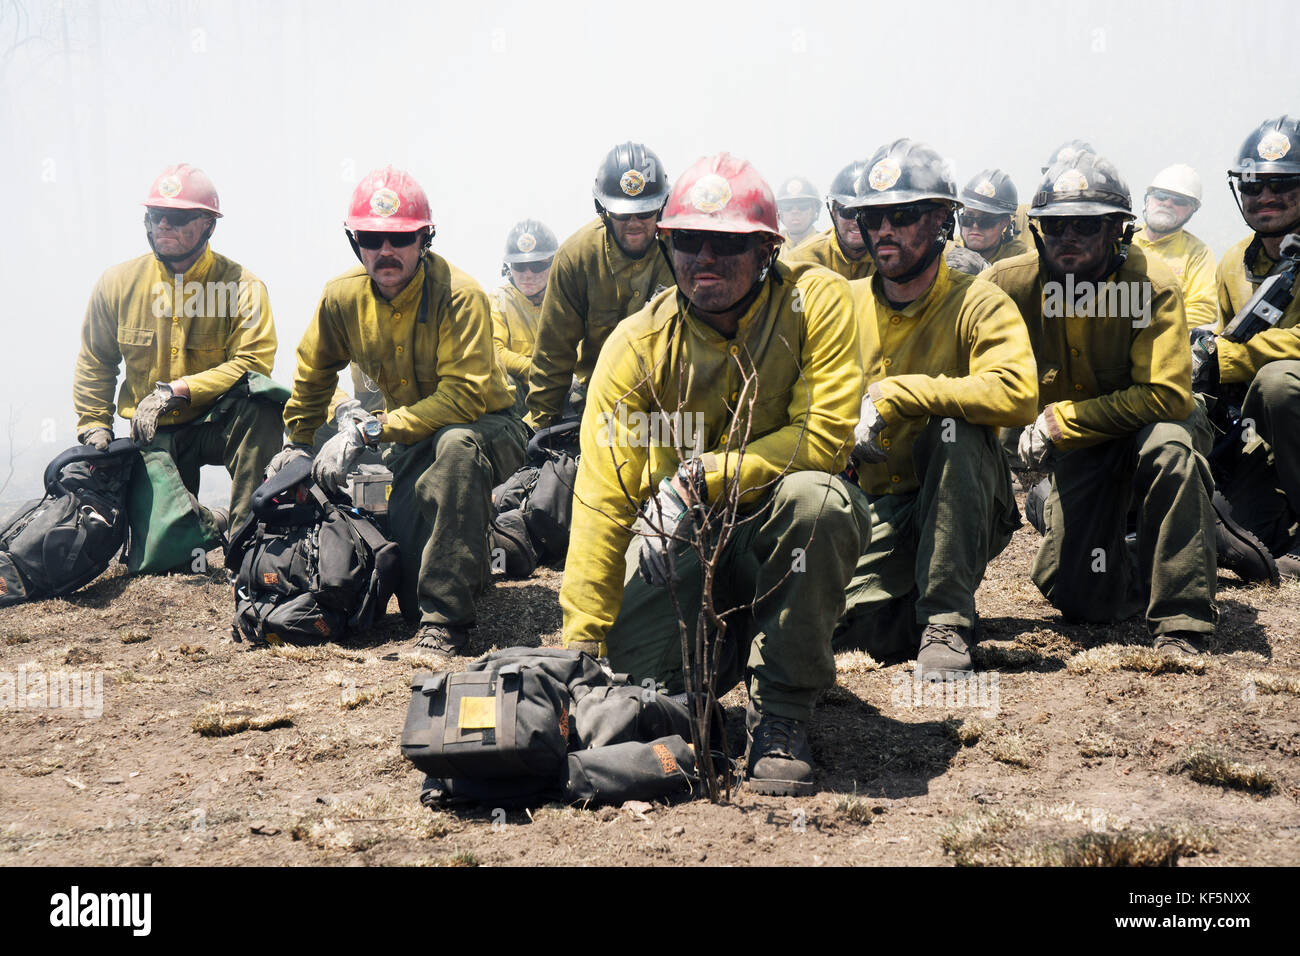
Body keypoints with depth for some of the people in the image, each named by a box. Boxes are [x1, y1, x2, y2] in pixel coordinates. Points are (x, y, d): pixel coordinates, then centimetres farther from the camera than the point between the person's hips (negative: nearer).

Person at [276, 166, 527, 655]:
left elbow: (465, 396, -32)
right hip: (411, 435, 5)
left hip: (485, 426, -5)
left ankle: (447, 618, -36)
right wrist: (297, 442, 23)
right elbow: (313, 371, 14)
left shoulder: (459, 295, -24)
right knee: (413, 600, -10)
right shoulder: (343, 297, -7)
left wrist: (368, 430, -34)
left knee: (456, 445, -43)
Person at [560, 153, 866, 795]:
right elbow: (602, 500, -19)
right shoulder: (639, 344, -14)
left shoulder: (814, 302, -16)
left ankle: (781, 717, -20)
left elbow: (825, 436, -21)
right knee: (638, 671, -19)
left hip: (776, 525, -1)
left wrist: (703, 478, -28)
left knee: (815, 497, -36)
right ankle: (725, 641, 21)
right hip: (682, 529, 2)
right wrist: (581, 644, -25)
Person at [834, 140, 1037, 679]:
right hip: (875, 506, 3)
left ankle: (947, 619, -25)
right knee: (851, 621, -22)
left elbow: (1017, 394, -28)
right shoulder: (845, 305, 5)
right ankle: (917, 602, 14)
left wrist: (893, 395, -27)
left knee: (955, 429, -34)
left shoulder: (978, 304, -9)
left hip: (957, 507, -3)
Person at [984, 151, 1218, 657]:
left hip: (1153, 424, -2)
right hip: (1076, 449, 3)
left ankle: (1180, 625, -31)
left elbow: (1168, 396, -31)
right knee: (1077, 597, -7)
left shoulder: (1153, 284, -25)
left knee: (1169, 446, -40)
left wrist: (1061, 420, -29)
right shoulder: (1008, 284, -16)